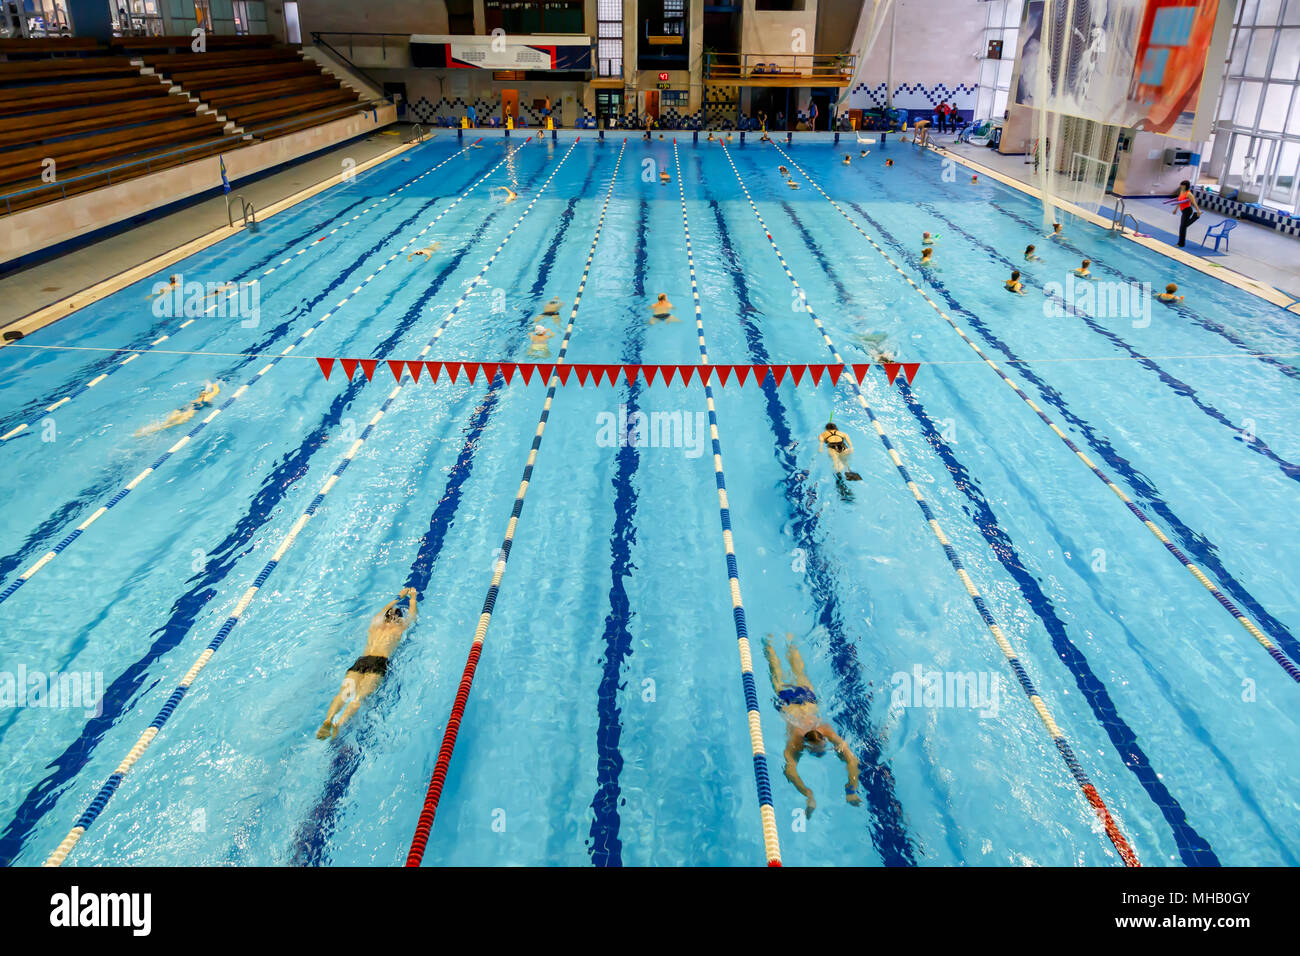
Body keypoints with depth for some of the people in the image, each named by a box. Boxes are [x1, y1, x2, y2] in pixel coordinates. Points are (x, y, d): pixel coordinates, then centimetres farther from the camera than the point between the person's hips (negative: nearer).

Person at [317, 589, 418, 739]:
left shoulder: (375, 625, 27)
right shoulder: (400, 628, 18)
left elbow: (384, 610, 49)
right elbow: (412, 614, 38)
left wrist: (399, 597, 65)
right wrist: (412, 598, 56)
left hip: (360, 660, 4)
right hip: (378, 662, -4)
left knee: (343, 693, -15)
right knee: (360, 696, -20)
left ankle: (328, 720, -40)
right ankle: (338, 723, -41)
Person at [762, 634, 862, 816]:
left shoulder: (827, 732, -40)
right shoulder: (795, 741, -43)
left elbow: (852, 760, -43)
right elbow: (790, 770, -52)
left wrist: (851, 790, -52)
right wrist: (808, 795, -63)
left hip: (807, 695, 2)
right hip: (786, 699, -1)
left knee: (800, 675, 29)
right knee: (779, 678, 26)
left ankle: (789, 641, 53)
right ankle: (769, 643, 49)